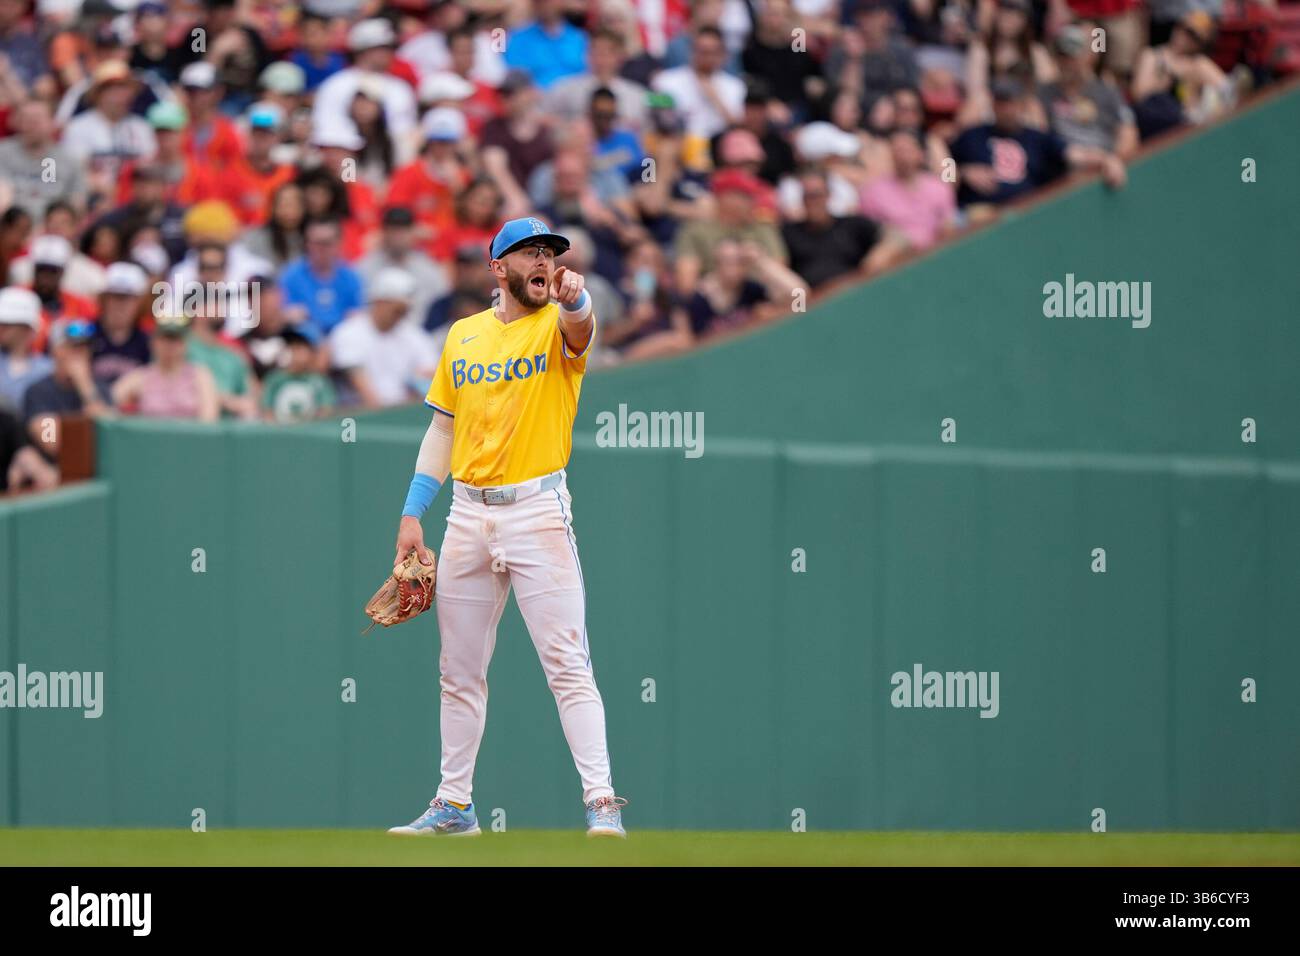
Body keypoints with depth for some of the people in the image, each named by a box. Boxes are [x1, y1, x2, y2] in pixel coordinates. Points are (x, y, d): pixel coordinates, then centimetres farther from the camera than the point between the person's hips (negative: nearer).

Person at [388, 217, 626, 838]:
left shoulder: (558, 324, 0)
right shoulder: (463, 336, 12)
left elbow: (580, 331, -26)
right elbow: (442, 429, 16)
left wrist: (574, 301, -50)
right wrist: (412, 515, 9)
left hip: (538, 509, -5)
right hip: (468, 516, 5)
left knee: (567, 663, -11)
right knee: (459, 670, 11)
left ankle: (601, 801, -13)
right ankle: (454, 804, 20)